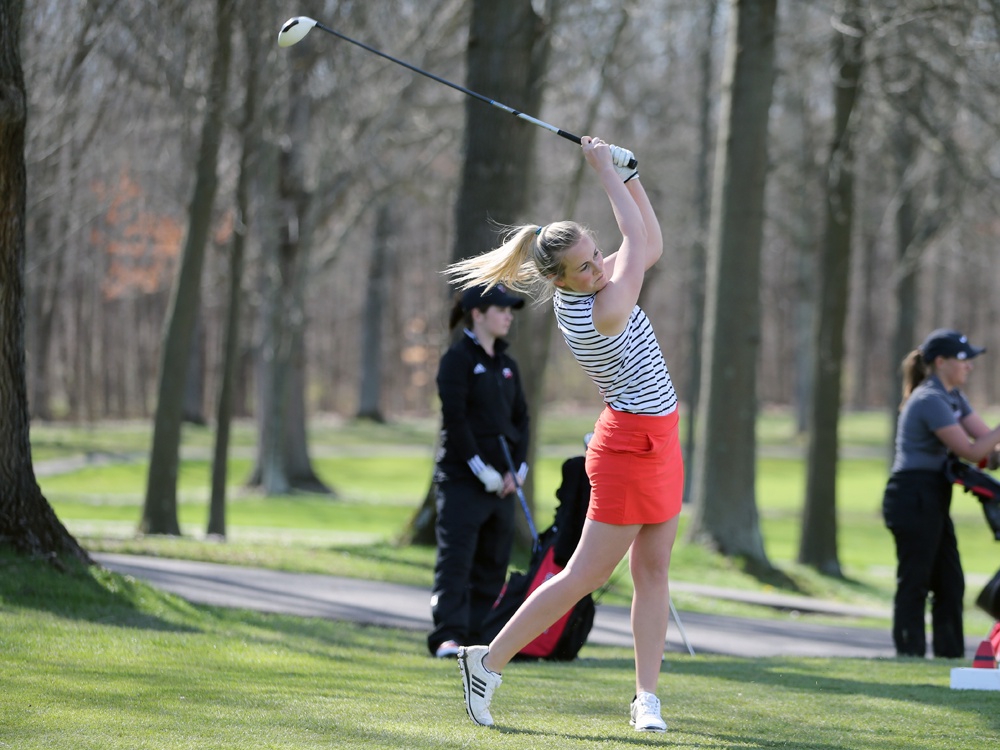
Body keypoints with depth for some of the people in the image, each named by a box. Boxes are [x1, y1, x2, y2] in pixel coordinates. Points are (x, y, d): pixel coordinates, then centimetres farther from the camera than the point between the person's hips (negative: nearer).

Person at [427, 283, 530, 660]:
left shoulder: (506, 363, 16)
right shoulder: (458, 359, -7)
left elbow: (520, 418, 16)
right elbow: (455, 418, -14)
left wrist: (516, 470, 2)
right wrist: (481, 470, -16)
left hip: (501, 483, 7)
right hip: (462, 477, -7)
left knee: (493, 563, 6)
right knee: (456, 559, -12)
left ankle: (478, 633, 10)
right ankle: (448, 635, -15)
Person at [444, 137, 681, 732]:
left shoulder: (591, 286, 0)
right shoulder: (597, 317, -25)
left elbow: (649, 247, 13)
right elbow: (636, 241, -18)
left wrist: (629, 174, 2)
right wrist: (606, 170, -11)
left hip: (658, 441, 9)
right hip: (632, 444, -9)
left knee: (654, 571, 7)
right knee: (586, 574, -3)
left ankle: (647, 698, 9)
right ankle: (490, 661, 6)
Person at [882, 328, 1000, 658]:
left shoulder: (952, 397, 15)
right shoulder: (930, 401, -17)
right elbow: (971, 451, -19)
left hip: (933, 501, 10)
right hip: (913, 498, -10)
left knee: (950, 582, 10)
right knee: (914, 582, -5)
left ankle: (951, 654, 14)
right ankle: (910, 655, -1)